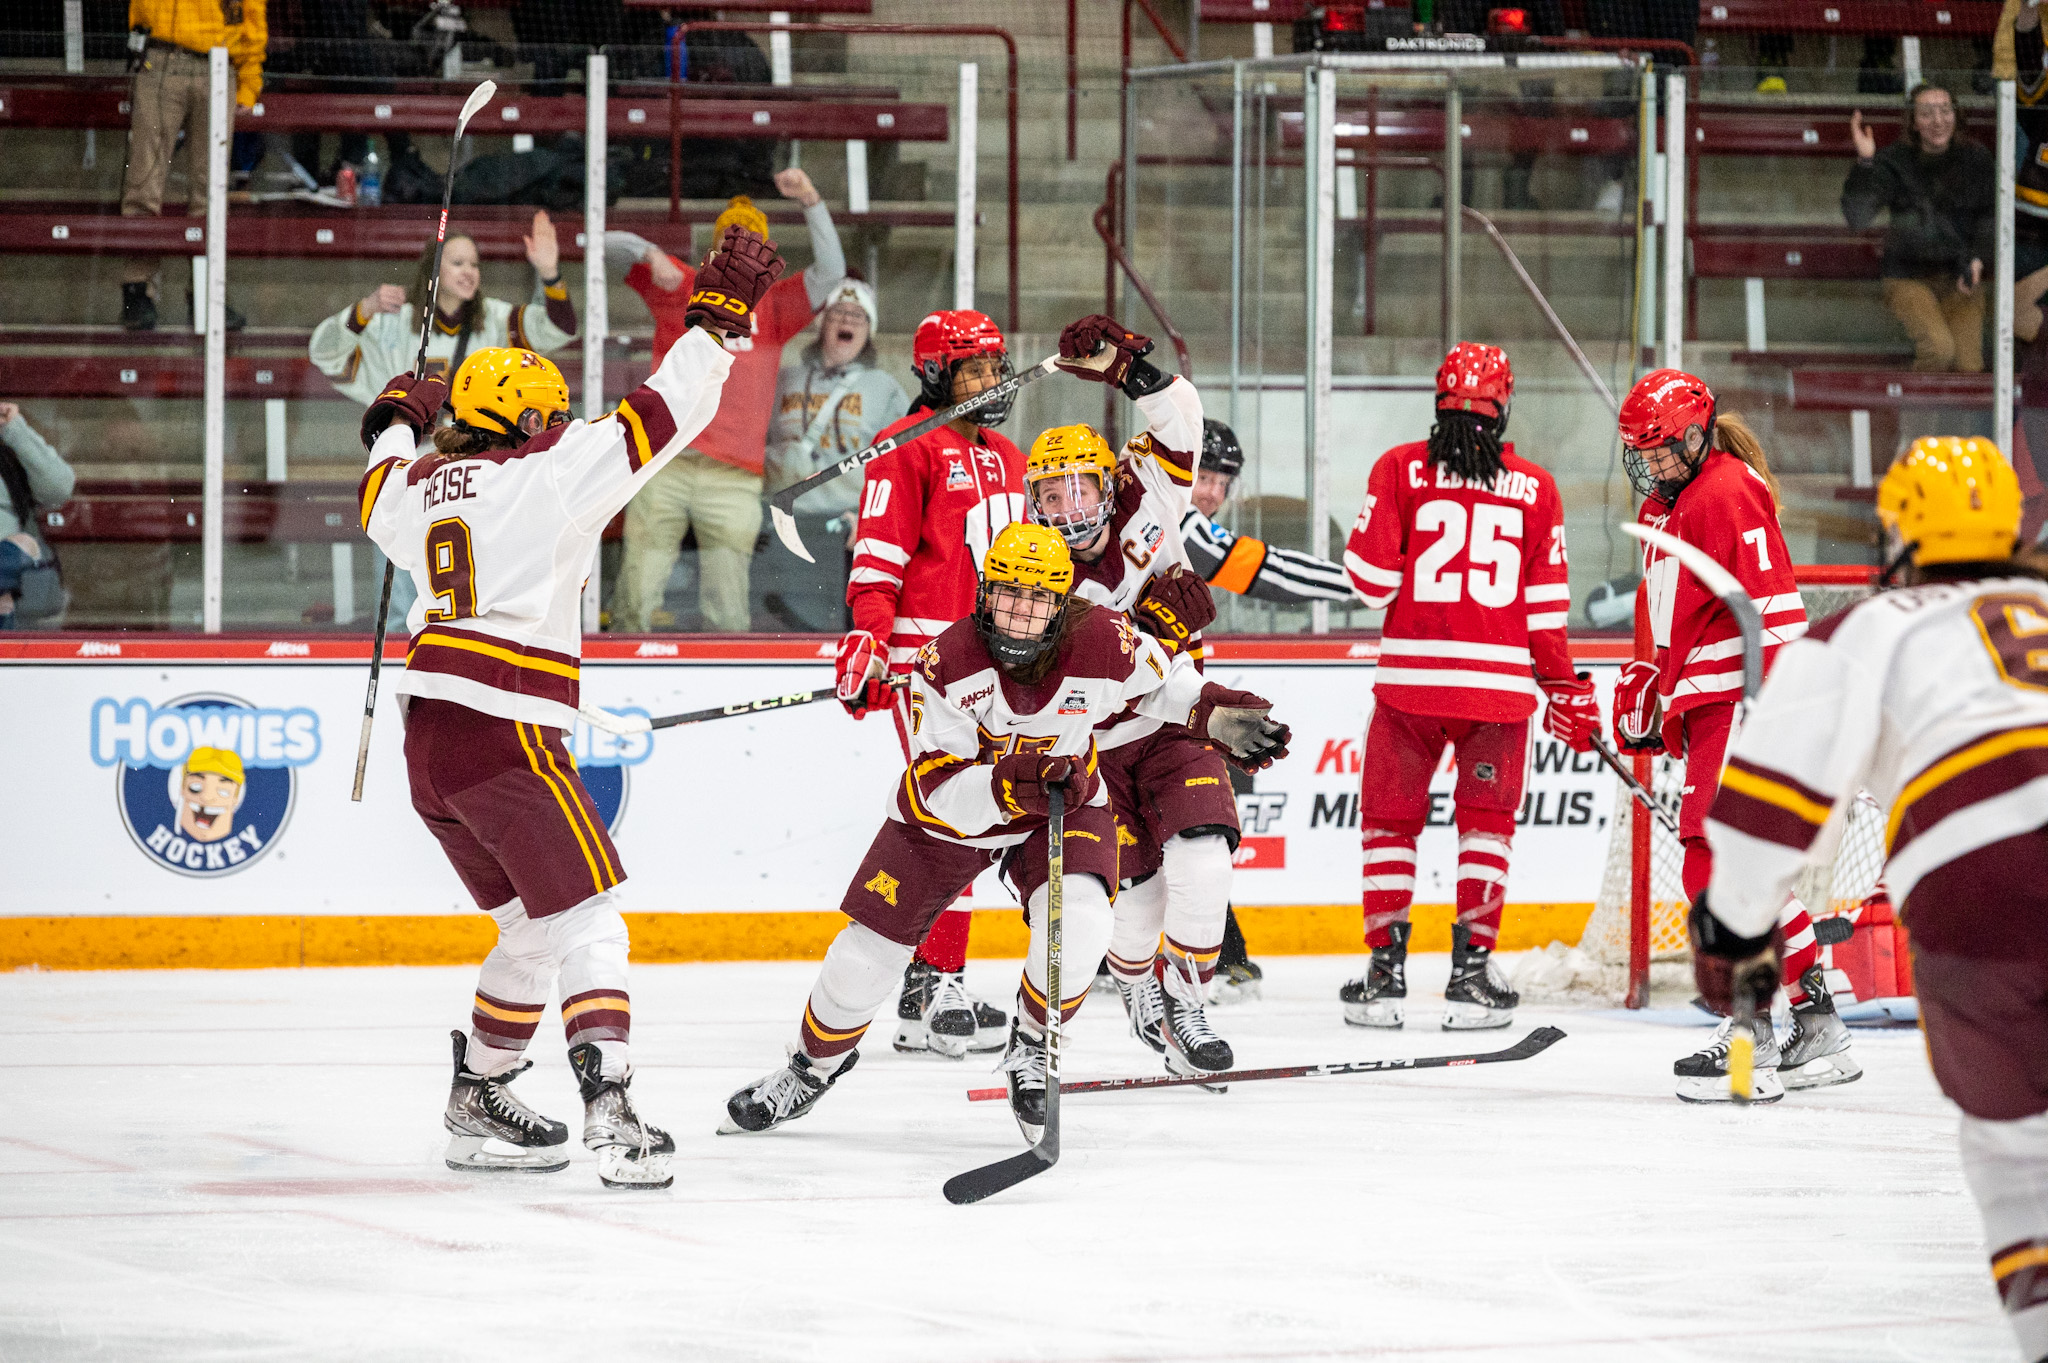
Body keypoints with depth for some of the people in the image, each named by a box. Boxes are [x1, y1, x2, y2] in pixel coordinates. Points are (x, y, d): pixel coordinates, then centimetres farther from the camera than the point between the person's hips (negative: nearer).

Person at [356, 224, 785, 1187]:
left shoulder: (419, 488, 13)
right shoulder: (544, 475, -7)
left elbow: (381, 506, 37)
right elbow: (657, 420, -9)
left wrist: (396, 425, 55)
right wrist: (717, 318, -2)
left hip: (430, 743, 8)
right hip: (508, 737, -8)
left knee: (533, 927, 20)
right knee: (586, 921, -8)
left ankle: (477, 1107, 24)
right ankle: (609, 1113, -22)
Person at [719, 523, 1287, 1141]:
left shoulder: (1104, 644, -25)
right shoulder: (947, 662, -29)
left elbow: (1159, 680, 0)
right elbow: (938, 790, -31)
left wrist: (1215, 712, -16)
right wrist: (1006, 785, -47)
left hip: (1064, 808, 1)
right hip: (949, 812, 0)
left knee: (1077, 926, -27)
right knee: (868, 950, 1)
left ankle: (1031, 1047, 3)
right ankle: (815, 1065, 31)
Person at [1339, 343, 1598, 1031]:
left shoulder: (1400, 469, -1)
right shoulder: (1535, 489, 3)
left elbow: (1372, 577, -4)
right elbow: (1546, 606, 4)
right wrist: (1565, 689, 14)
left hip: (1411, 672, -1)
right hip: (1499, 680, 1)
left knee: (1389, 820, 11)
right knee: (1486, 821, 13)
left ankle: (1386, 972, 6)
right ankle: (1471, 973, 5)